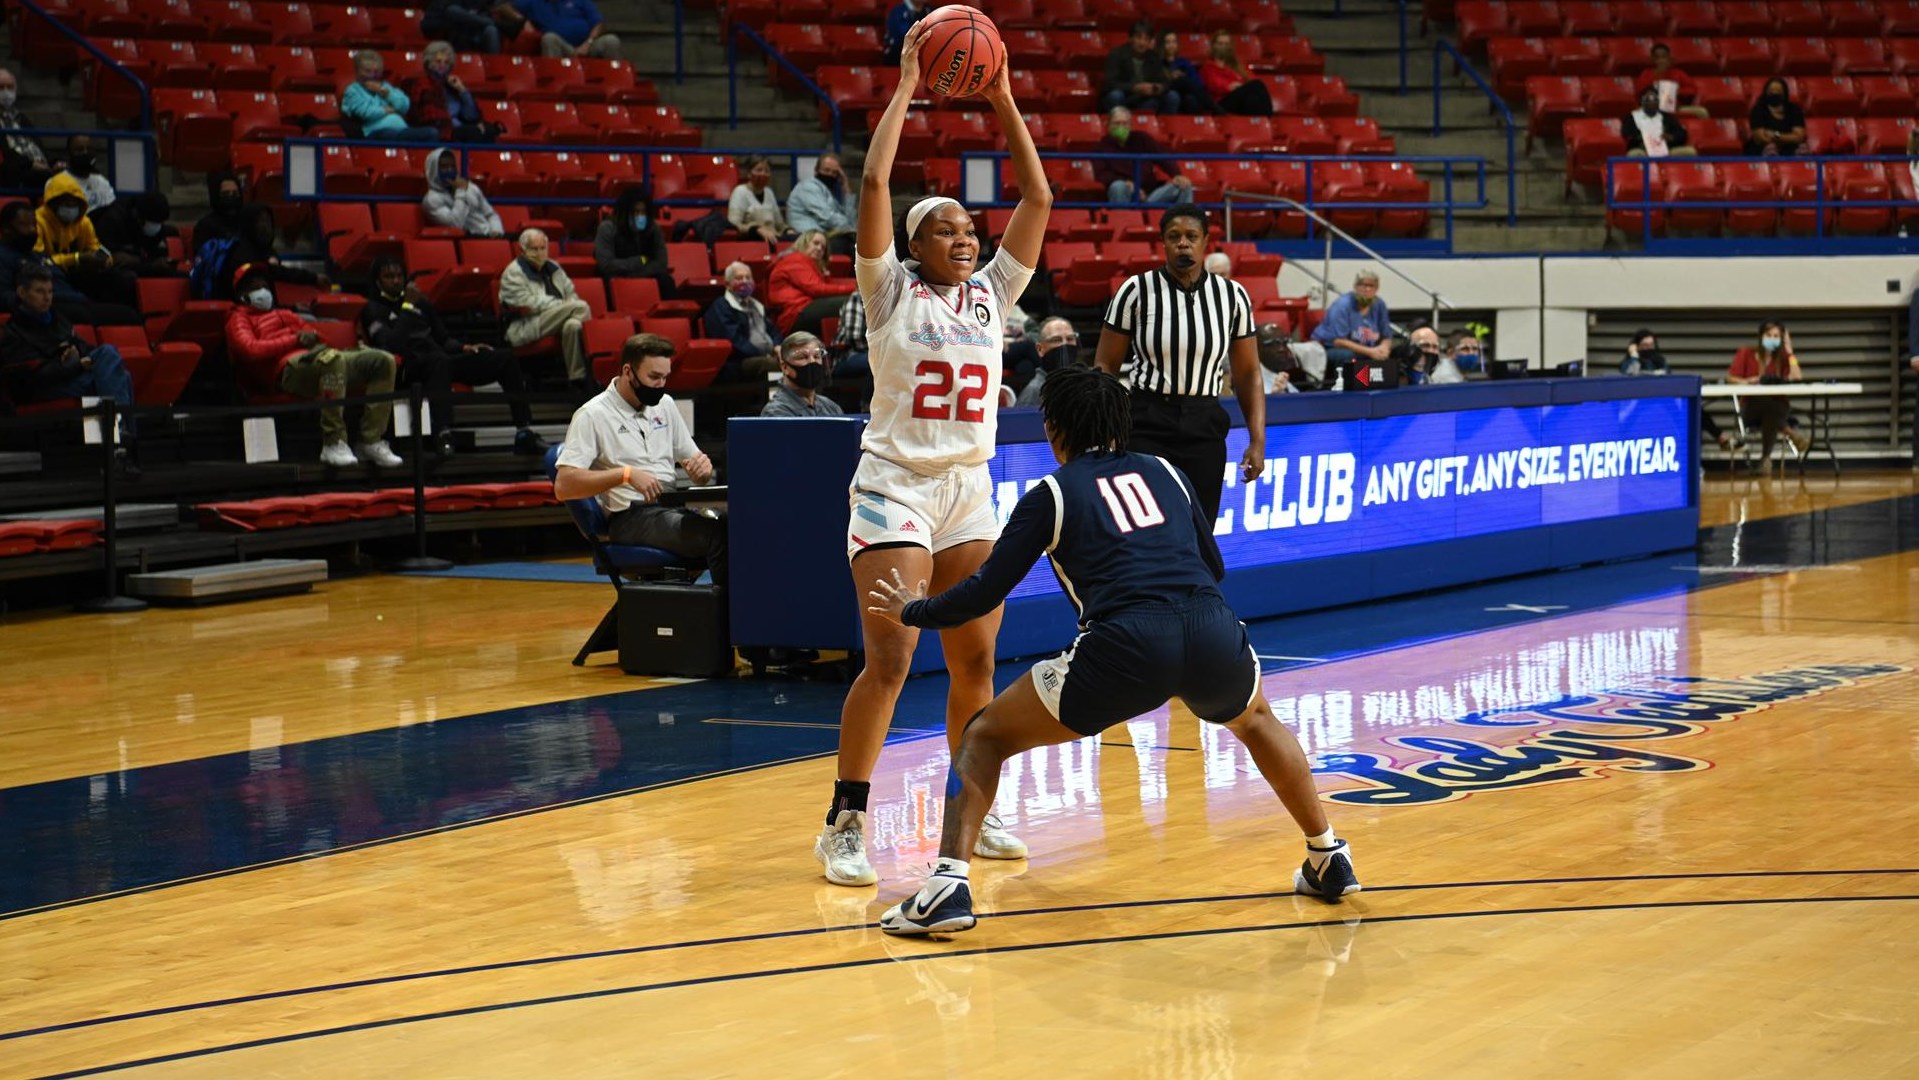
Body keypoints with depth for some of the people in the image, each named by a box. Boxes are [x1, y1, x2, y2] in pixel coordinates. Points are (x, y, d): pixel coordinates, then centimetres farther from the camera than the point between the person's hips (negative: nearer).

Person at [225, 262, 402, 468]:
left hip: (318, 358, 8)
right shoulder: (239, 319, 16)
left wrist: (312, 335, 3)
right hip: (287, 367, -8)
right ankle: (333, 445, -41)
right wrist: (294, 339, -7)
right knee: (332, 357, -41)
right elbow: (252, 350, -4)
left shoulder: (282, 314, 38)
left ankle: (371, 441, -16)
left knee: (383, 361, -10)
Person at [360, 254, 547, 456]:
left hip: (441, 360, 7)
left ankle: (524, 433, -13)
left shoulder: (420, 302, 26)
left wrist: (464, 348, 10)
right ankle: (444, 436, -56)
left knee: (505, 358, -8)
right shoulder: (373, 309, 7)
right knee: (439, 359, -43)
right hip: (411, 366, -7)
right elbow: (391, 345, -11)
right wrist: (408, 308, -8)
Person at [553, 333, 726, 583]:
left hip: (675, 508, 6)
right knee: (717, 534, -34)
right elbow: (563, 486, -11)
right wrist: (626, 474, -21)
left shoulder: (665, 405, 19)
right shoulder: (593, 415, -1)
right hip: (631, 516, -6)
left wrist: (703, 465, 0)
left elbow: (697, 467, 25)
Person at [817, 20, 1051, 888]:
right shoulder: (890, 291, -2)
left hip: (970, 492, 5)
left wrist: (1004, 105, 4)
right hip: (895, 485, -5)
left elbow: (1038, 200, 7)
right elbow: (874, 184, -12)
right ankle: (843, 826, -4)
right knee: (889, 661, -12)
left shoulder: (990, 294, 10)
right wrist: (906, 88, -8)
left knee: (976, 663, 7)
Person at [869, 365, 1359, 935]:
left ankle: (947, 885, -5)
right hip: (1214, 632, 4)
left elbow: (984, 594, 11)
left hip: (1126, 646, -4)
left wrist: (914, 611, 29)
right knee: (1255, 719, 39)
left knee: (985, 737, 13)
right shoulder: (1165, 472, 25)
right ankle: (1329, 860, 40)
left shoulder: (1051, 493, 13)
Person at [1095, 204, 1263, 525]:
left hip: (1204, 428, 3)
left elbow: (1248, 374, 8)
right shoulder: (1136, 291, -4)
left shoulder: (1233, 296, 3)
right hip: (1144, 426, -3)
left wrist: (1257, 440, 0)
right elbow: (1105, 367, 0)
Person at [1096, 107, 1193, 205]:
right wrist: (1126, 183, -22)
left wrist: (1177, 175, -13)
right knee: (1119, 186, -37)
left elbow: (1164, 157, 8)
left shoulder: (1141, 139, 15)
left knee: (1184, 187, -17)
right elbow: (1101, 174, -5)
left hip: (1151, 195, 3)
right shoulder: (1102, 146, 8)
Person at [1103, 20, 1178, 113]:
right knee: (1115, 95, -36)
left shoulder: (1154, 56, 2)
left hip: (1146, 102, 4)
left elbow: (1163, 82, 1)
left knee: (1172, 96, -13)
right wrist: (1135, 88, -34)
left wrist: (1159, 88, -25)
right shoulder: (1117, 55, -11)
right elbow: (1110, 84, -21)